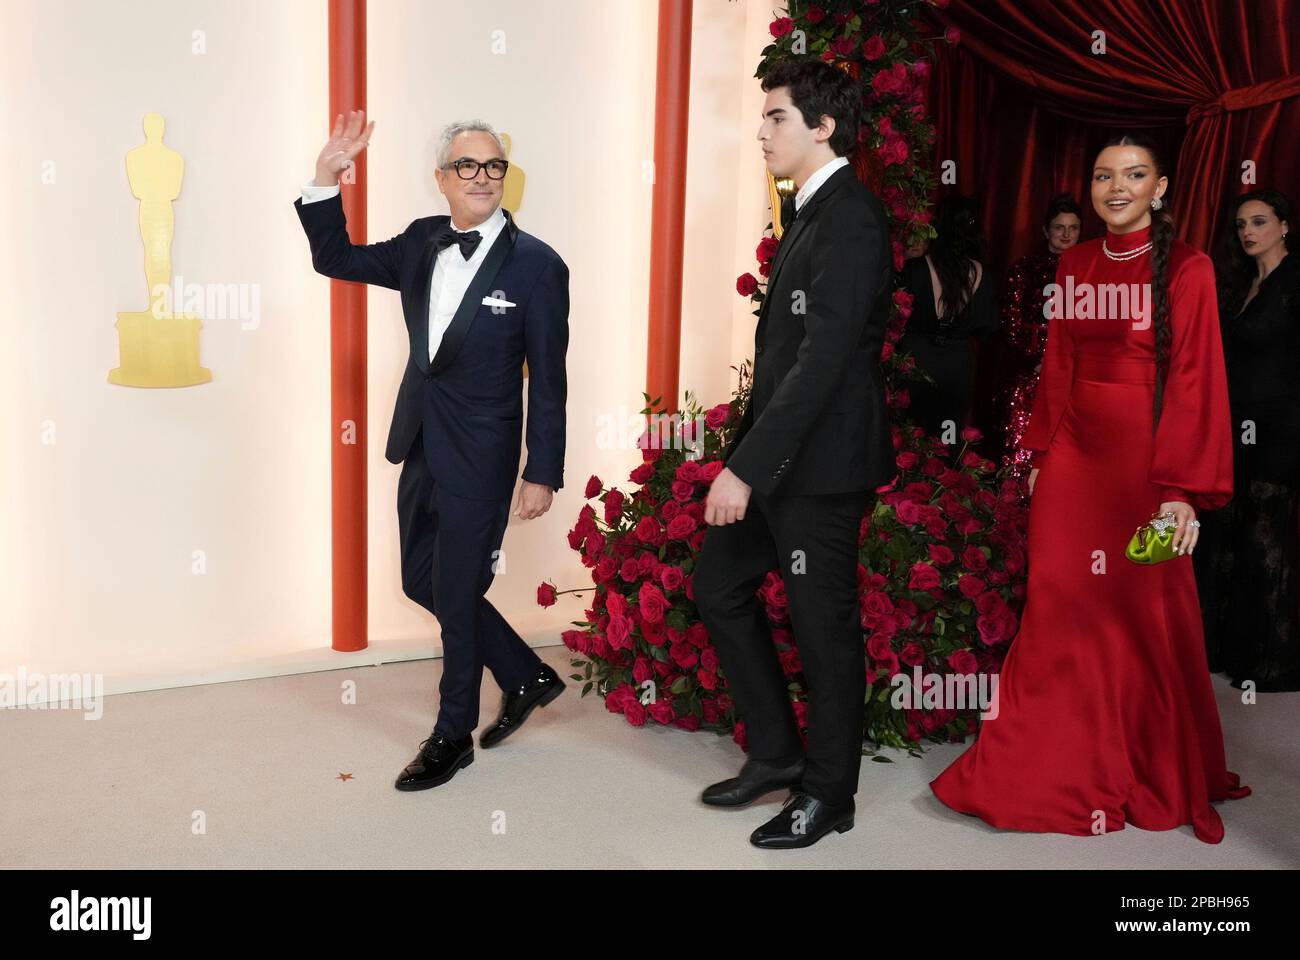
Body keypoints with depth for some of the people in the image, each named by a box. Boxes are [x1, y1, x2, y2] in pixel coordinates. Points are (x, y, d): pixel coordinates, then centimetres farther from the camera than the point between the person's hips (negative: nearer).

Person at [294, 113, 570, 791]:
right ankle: (526, 677, 36)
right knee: (422, 581, 16)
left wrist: (542, 473, -12)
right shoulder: (422, 243, 5)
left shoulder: (536, 265, -12)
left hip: (479, 458, -7)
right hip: (421, 448, 7)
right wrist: (325, 181, -2)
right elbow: (337, 260, 12)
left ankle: (454, 736, 27)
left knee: (457, 595, 5)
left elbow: (548, 381, -11)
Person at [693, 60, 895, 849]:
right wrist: (746, 459, 14)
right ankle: (777, 752, 29)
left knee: (825, 628, 3)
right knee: (720, 588, 16)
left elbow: (823, 360, -24)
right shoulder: (815, 212, 14)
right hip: (781, 453, 10)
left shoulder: (850, 221, -17)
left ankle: (827, 794, 22)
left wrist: (745, 468, -24)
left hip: (820, 464, -10)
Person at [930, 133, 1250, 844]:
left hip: (1145, 454, -4)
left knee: (1145, 610, 5)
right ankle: (1059, 766, 20)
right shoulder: (1074, 266, 10)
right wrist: (1040, 455, 8)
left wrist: (1183, 490, -16)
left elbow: (1195, 382, -10)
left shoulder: (1185, 268, -6)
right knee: (1061, 605, 5)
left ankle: (1157, 773, 25)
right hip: (1074, 452, 5)